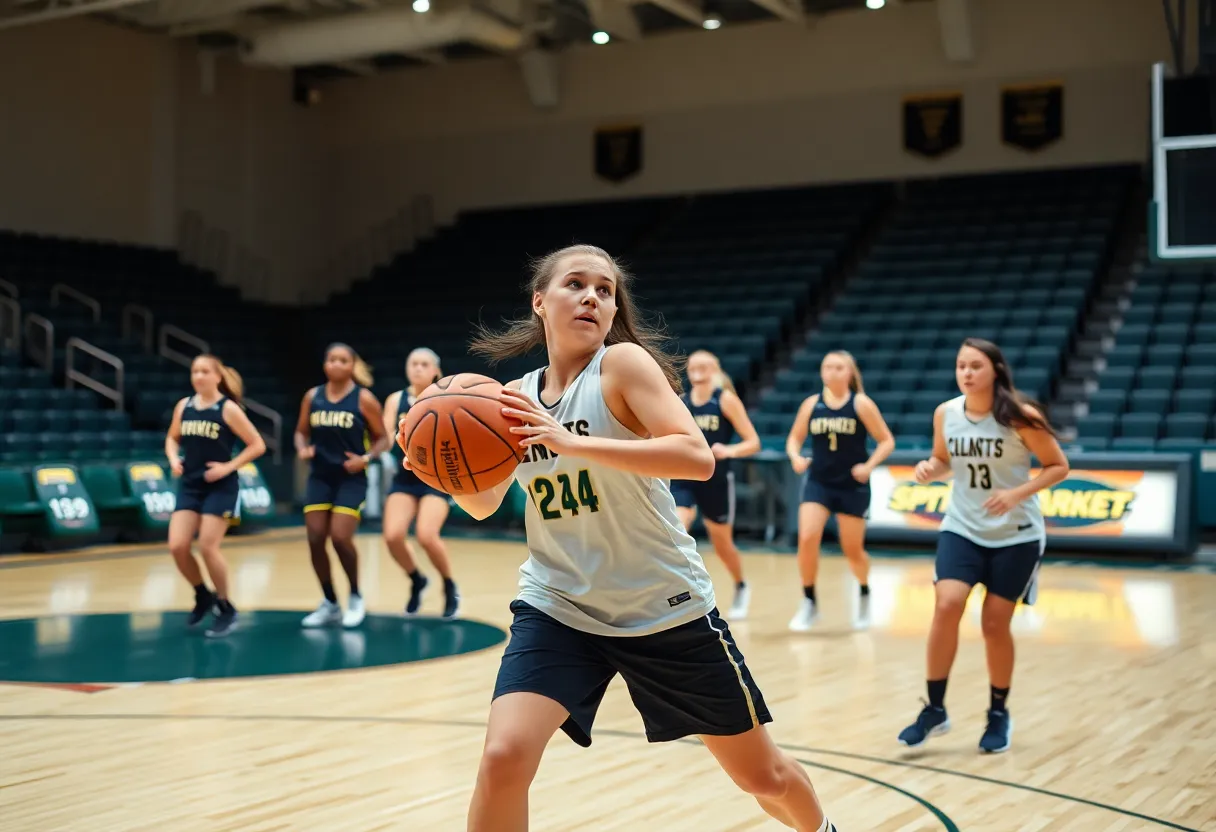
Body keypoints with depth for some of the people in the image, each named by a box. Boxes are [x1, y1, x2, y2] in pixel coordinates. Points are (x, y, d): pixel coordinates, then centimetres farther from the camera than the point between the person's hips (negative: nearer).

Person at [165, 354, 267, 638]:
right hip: (190, 485, 5)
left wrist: (229, 467, -15)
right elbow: (172, 438, 20)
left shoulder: (228, 409, -9)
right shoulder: (184, 406, 5)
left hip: (220, 487, -5)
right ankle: (203, 595, 20)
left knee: (208, 547, -9)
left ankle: (226, 609, 8)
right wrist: (174, 459, 0)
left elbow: (257, 445, -8)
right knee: (177, 546, -5)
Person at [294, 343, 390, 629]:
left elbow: (383, 438, -1)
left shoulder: (364, 399, -5)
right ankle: (330, 603, 15)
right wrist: (302, 450, -7)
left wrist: (366, 458, -17)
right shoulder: (313, 396, 5)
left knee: (340, 538, -14)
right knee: (315, 539, -1)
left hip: (351, 478, -4)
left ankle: (356, 598, 9)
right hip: (320, 476, 4)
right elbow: (301, 432, 14)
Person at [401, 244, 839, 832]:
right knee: (503, 759, -20)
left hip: (664, 607, -3)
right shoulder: (520, 395, 1)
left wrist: (569, 442, -36)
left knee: (764, 776, 11)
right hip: (557, 607, 3)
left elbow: (697, 457, -29)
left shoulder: (624, 363, -14)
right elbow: (485, 504, 14)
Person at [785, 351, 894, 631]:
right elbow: (794, 438, 10)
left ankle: (864, 593, 38)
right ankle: (809, 603, 1)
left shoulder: (861, 404, -6)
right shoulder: (812, 404, 1)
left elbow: (886, 441, -3)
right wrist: (795, 457, -11)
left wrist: (869, 466, -17)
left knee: (853, 549, 7)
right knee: (807, 539, -15)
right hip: (818, 483, 2)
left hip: (853, 486, -2)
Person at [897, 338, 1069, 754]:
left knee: (995, 624, 2)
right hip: (962, 529, 2)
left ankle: (999, 715, 24)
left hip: (1016, 535, -2)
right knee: (946, 607, -16)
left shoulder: (1021, 416, -15)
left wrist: (1018, 493, -22)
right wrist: (929, 470, -11)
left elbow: (1058, 466, -7)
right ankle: (935, 710, -3)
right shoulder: (945, 413, -5)